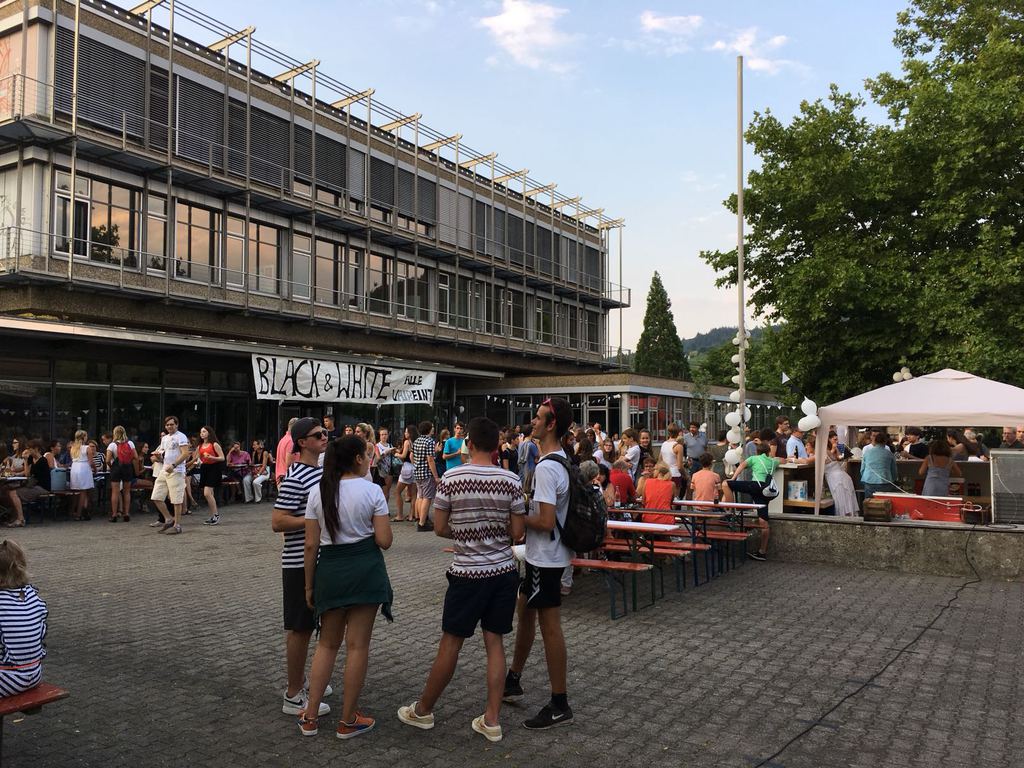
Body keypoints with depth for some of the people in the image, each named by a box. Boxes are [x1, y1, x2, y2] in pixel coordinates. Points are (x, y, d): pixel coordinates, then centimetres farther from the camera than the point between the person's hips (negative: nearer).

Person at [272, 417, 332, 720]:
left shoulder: (321, 470, 10)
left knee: (307, 625, 19)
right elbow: (277, 523, -23)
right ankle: (293, 696, 11)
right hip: (300, 562, -9)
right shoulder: (294, 478, -19)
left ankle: (300, 680, 34)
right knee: (299, 627, 0)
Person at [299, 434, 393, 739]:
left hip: (329, 569, 3)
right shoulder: (372, 491, -8)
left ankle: (310, 716, 21)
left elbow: (311, 545, 1)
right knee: (357, 645, 6)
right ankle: (348, 721, 16)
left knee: (327, 643, 19)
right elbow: (384, 541, -9)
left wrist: (309, 585, 9)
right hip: (365, 569, -3)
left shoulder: (318, 492, 0)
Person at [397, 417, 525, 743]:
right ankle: (491, 719, 16)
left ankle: (423, 710, 26)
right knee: (494, 642, 11)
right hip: (504, 570, 2)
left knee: (451, 642, 9)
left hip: (467, 573, -2)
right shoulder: (511, 480, -5)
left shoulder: (451, 478, -10)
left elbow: (440, 528, -4)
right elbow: (517, 533, -2)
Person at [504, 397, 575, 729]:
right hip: (543, 556, 10)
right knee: (525, 612, 21)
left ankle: (560, 705, 9)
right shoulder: (562, 461, 9)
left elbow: (545, 521, -27)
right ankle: (513, 680, 37)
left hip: (545, 558, -10)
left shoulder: (546, 468, -23)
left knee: (550, 626, -1)